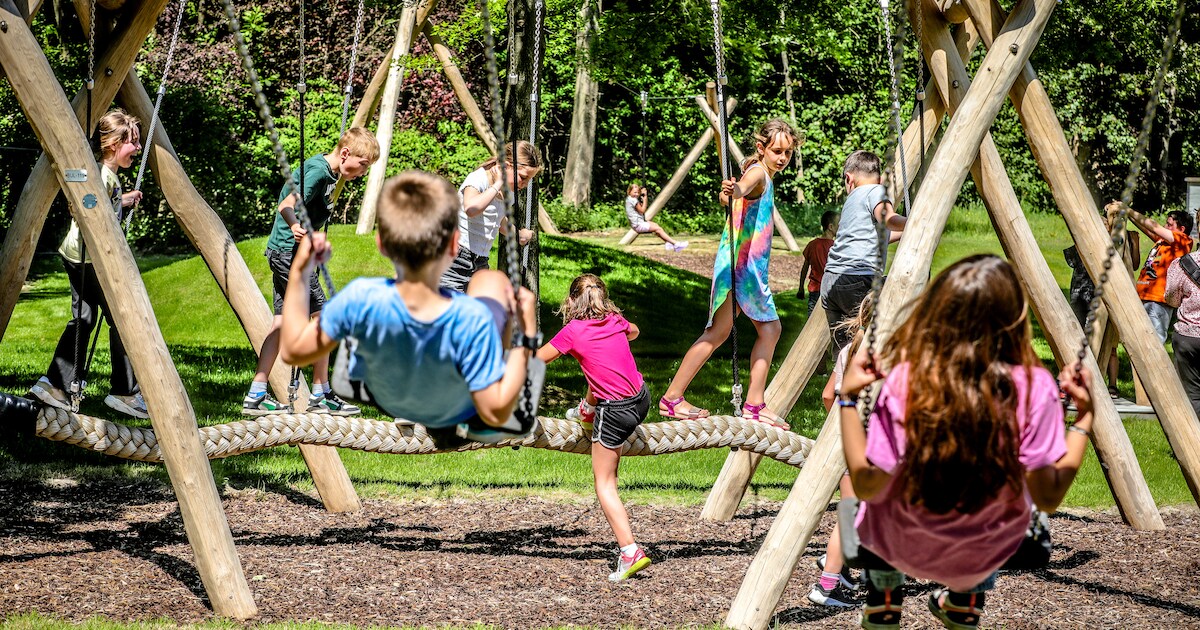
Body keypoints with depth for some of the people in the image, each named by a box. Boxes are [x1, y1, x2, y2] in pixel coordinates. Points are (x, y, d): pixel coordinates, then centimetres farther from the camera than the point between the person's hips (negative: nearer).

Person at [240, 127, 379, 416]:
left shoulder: (323, 169, 14)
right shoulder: (319, 171, -16)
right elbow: (287, 205, -27)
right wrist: (295, 226, -47)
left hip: (281, 251, 10)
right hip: (290, 250, -10)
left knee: (283, 322, 8)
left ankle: (256, 396, 7)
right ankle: (321, 395, -1)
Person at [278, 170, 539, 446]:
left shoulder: (361, 299, -37)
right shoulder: (472, 320, -42)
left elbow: (293, 350, -21)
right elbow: (496, 413, -32)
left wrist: (299, 272, -15)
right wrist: (526, 340, -28)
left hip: (386, 399, 2)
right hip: (455, 412, -2)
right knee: (492, 280, 18)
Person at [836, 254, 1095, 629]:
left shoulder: (905, 382, -27)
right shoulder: (1033, 388, -25)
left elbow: (867, 487, -18)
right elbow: (1048, 498, -19)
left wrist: (848, 397, -13)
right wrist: (1084, 418, -12)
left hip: (903, 547, -1)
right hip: (986, 557, 1)